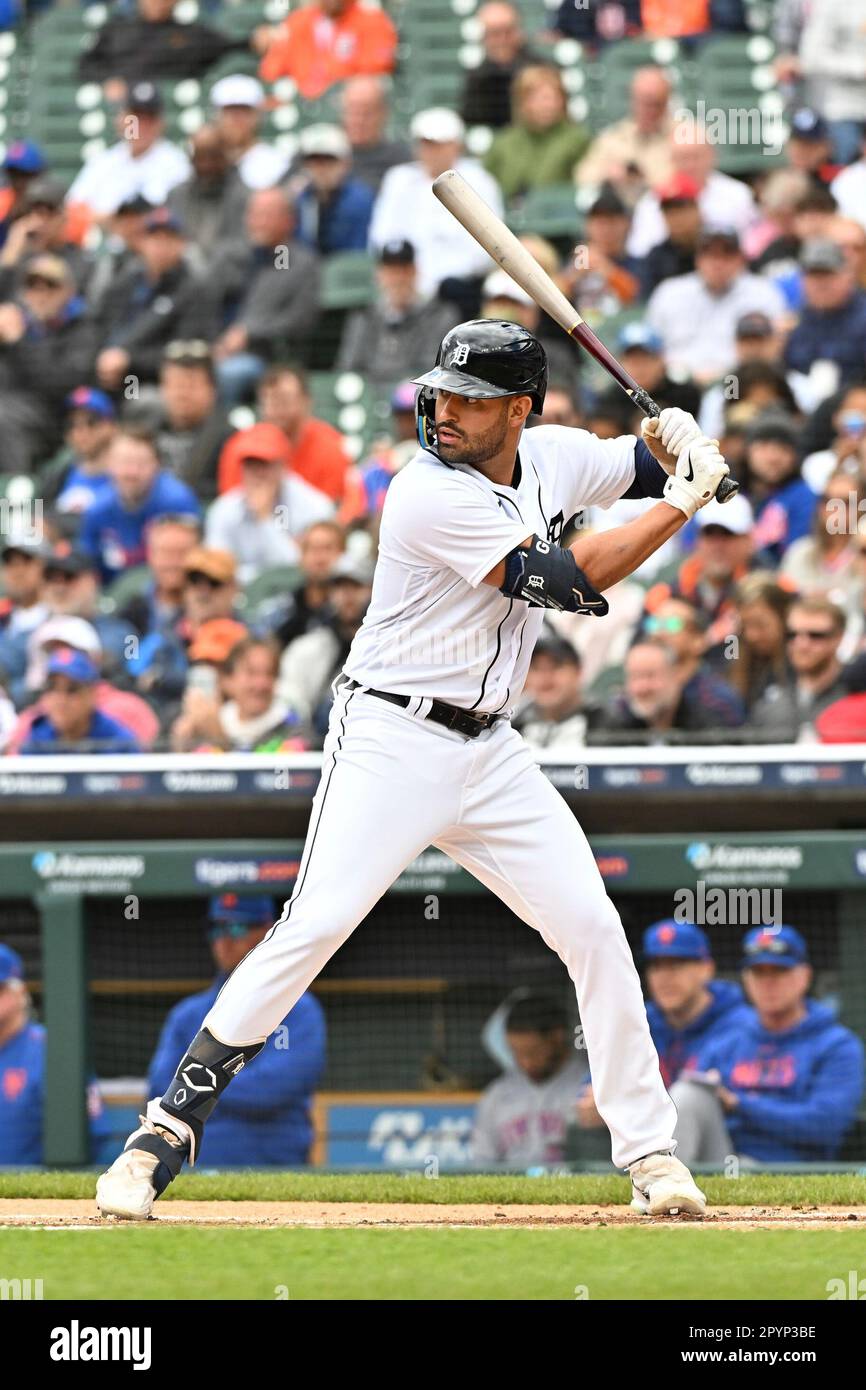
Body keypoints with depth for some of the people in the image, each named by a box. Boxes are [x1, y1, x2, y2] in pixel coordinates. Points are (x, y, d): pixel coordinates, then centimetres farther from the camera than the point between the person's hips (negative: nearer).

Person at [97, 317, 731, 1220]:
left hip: (490, 754, 7)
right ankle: (164, 1136, -13)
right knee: (314, 927, -18)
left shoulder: (550, 457, 4)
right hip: (391, 743, -7)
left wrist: (675, 441, -2)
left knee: (595, 932, 2)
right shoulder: (430, 494, -19)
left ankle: (648, 1154, 12)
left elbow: (649, 469, 23)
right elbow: (569, 583, -20)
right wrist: (683, 504, -13)